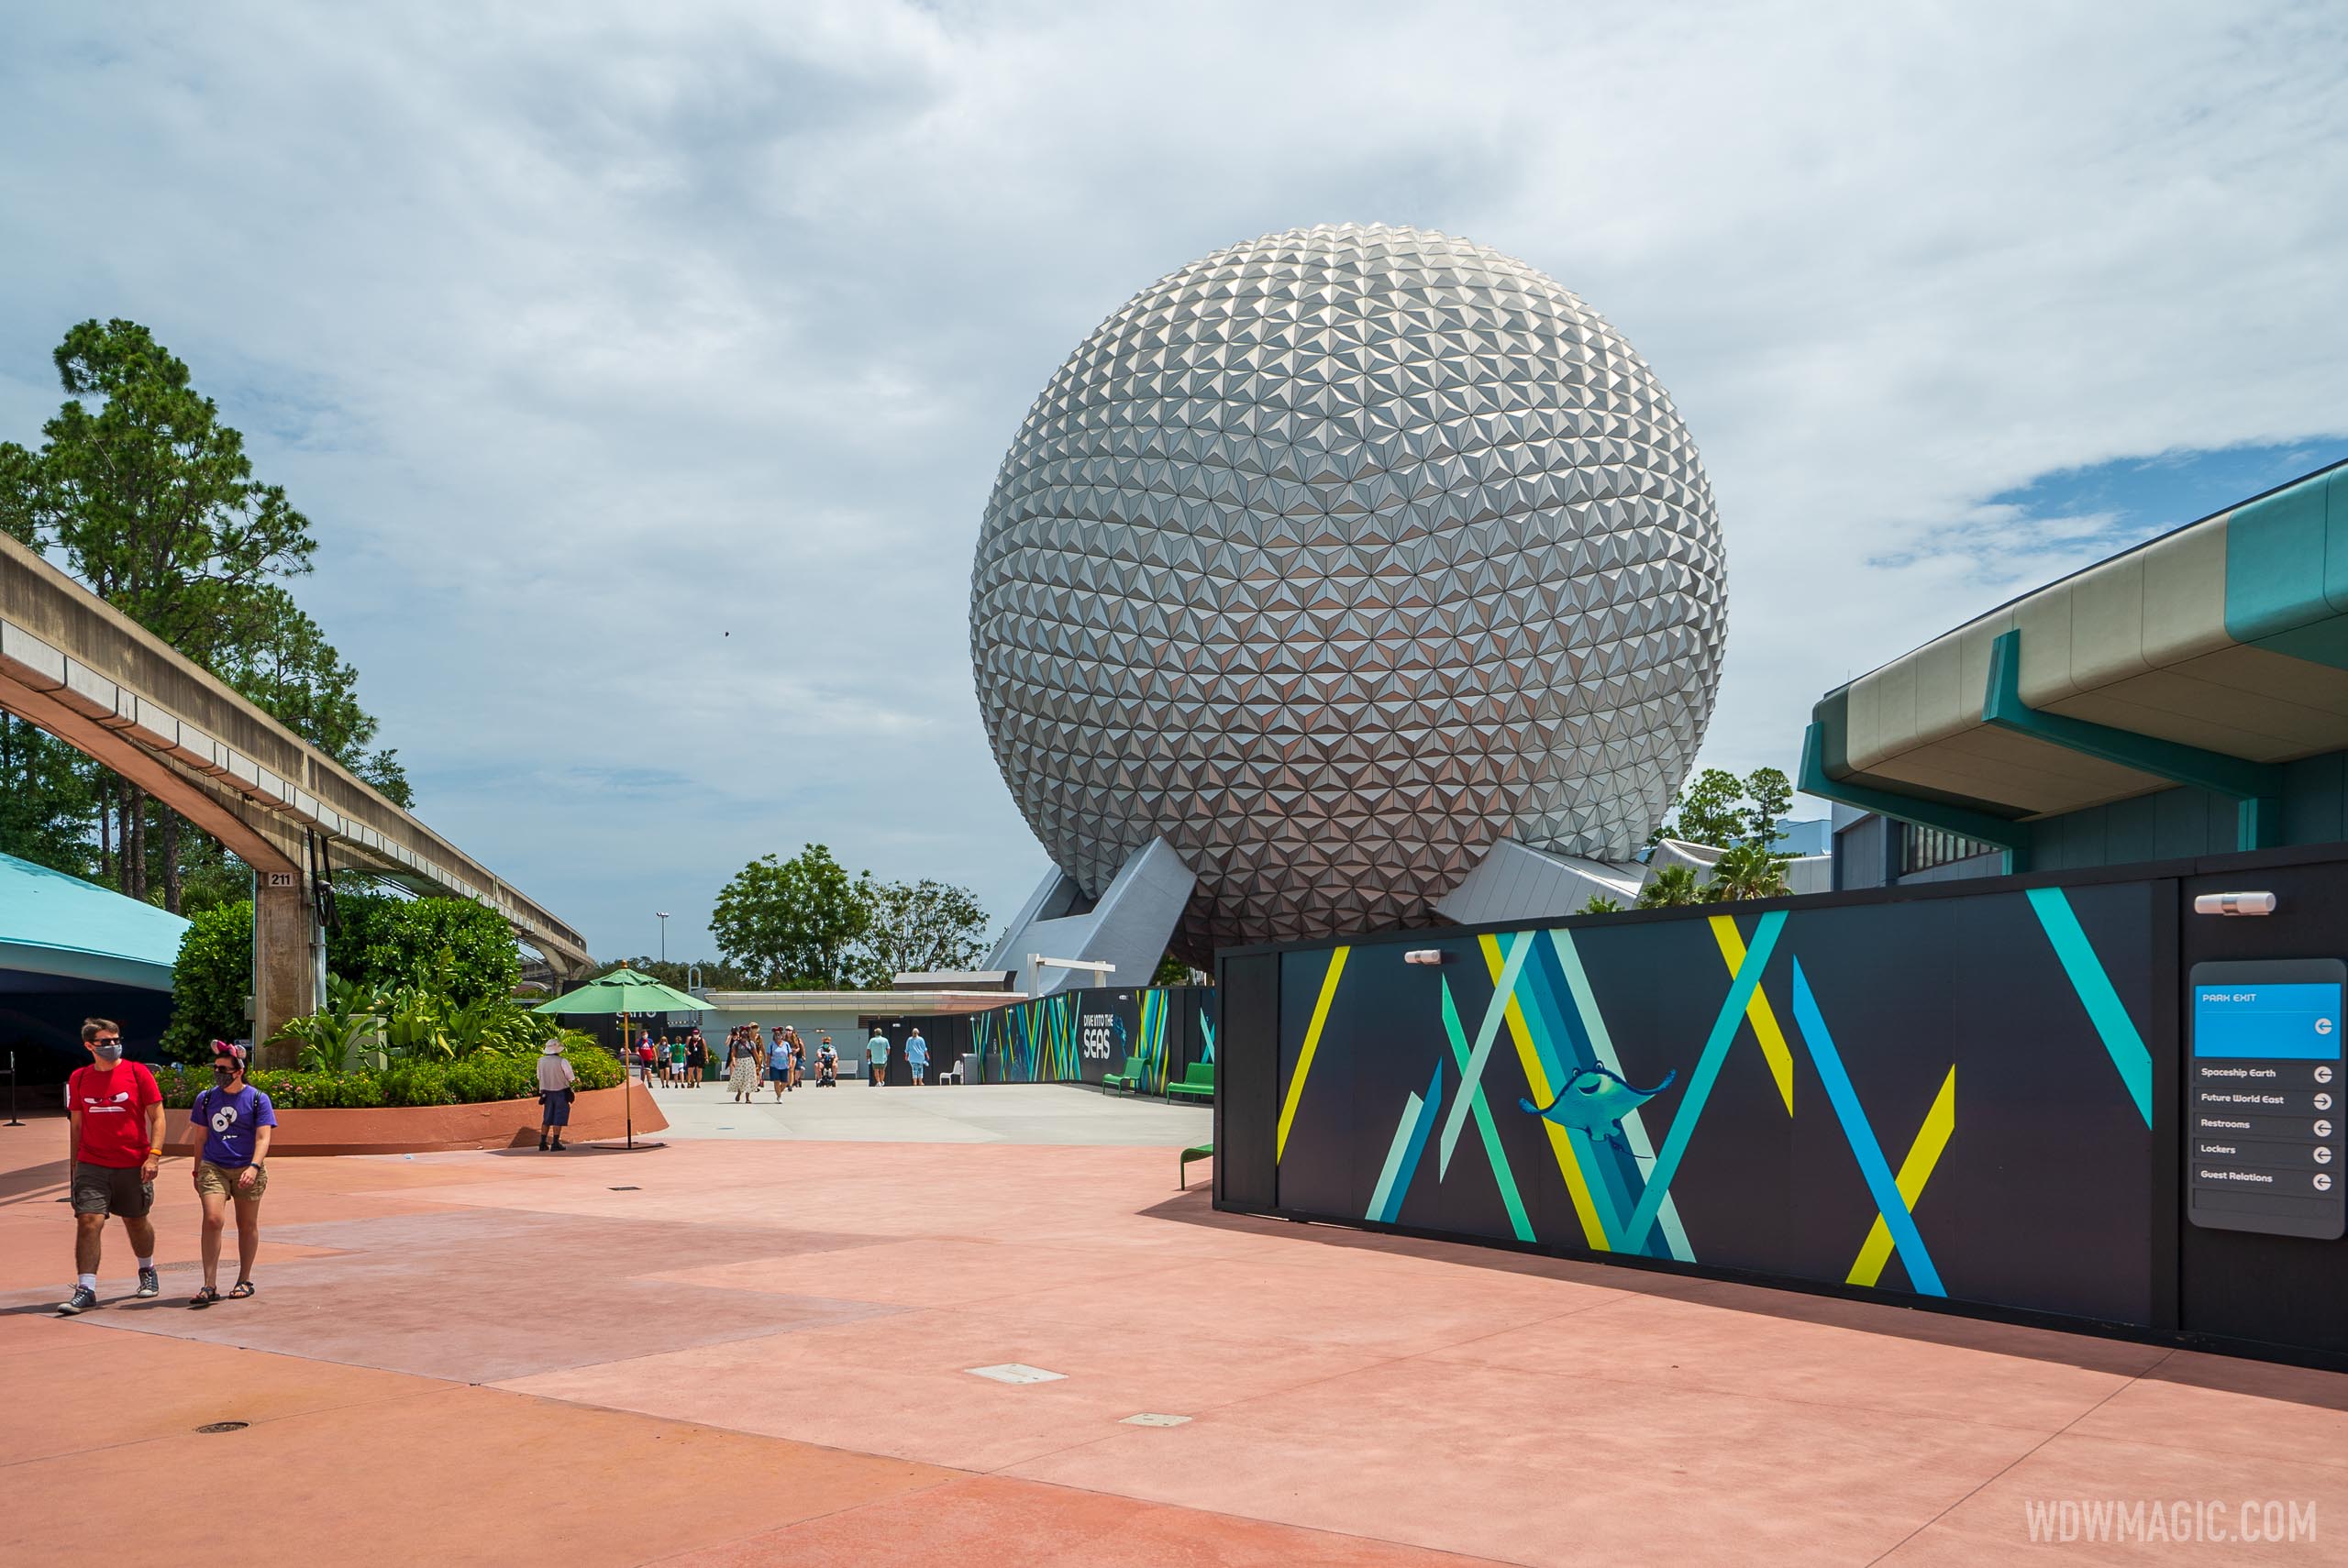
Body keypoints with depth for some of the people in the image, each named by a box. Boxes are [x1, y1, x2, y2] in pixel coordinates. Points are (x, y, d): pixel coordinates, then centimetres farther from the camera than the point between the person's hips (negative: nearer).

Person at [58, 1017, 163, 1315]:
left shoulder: (137, 1072, -2)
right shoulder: (79, 1078, 5)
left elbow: (157, 1116, -2)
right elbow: (76, 1125, 13)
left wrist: (154, 1155, -12)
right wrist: (73, 1166, 13)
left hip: (133, 1165, -1)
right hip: (91, 1165, 1)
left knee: (136, 1221, 13)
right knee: (88, 1221, -12)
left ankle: (147, 1271, 36)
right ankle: (85, 1290, -9)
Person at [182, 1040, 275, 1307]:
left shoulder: (257, 1099, -2)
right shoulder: (206, 1098, 7)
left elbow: (263, 1138, -6)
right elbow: (201, 1137, 16)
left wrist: (254, 1167, -20)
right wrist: (198, 1171, 17)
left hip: (247, 1169, -1)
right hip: (213, 1167, 1)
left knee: (247, 1225, 8)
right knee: (212, 1220, -16)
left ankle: (244, 1280, 22)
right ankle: (210, 1286, -13)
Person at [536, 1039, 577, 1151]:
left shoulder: (541, 1061, -2)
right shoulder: (562, 1062, -15)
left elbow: (539, 1077, 8)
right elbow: (571, 1077, -8)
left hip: (547, 1092, 4)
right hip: (561, 1092, -4)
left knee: (546, 1119, 13)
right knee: (558, 1119, 1)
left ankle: (542, 1143, 9)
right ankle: (556, 1143, -2)